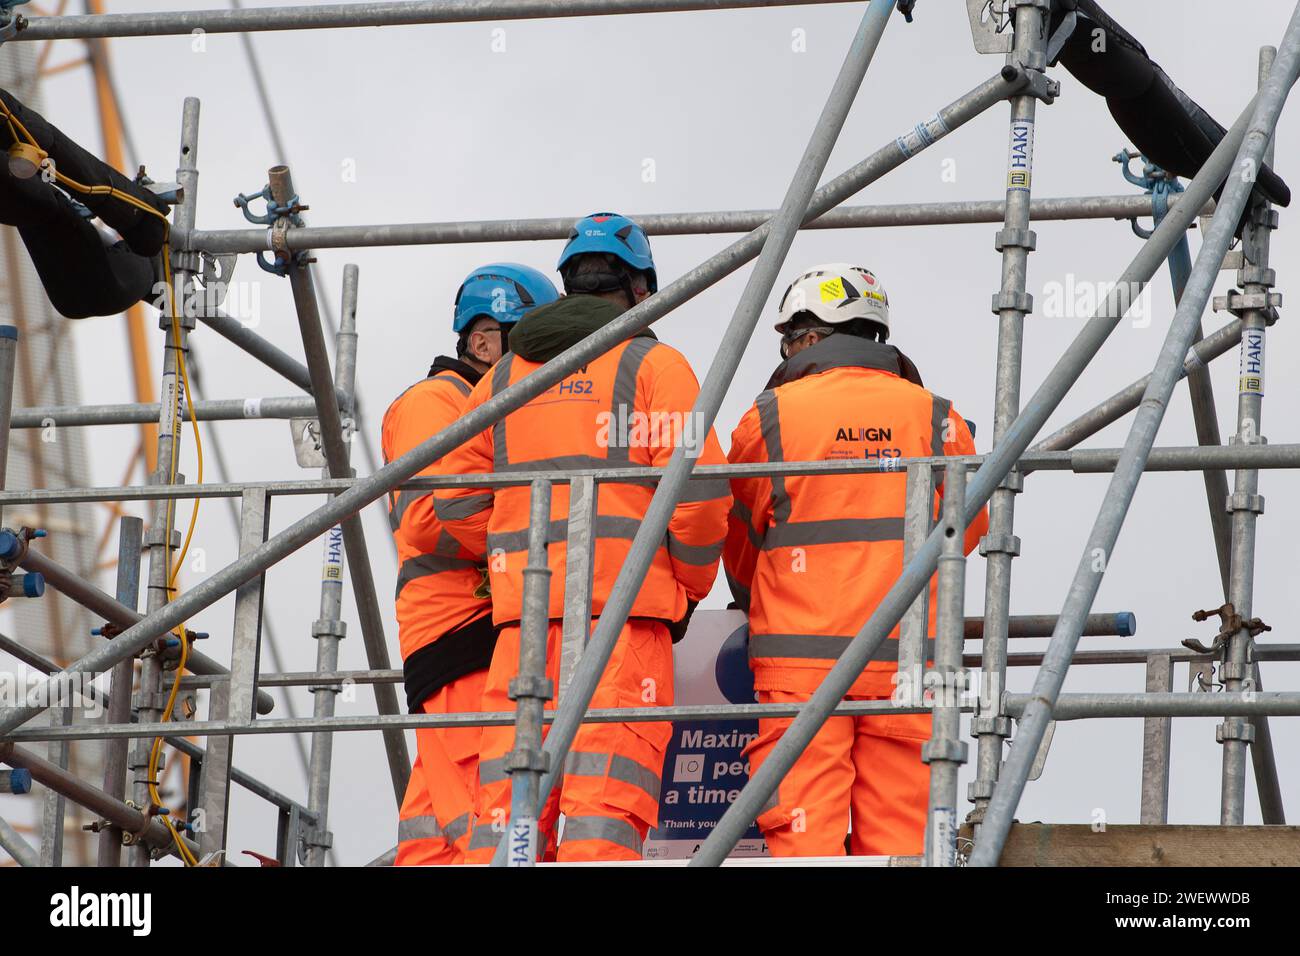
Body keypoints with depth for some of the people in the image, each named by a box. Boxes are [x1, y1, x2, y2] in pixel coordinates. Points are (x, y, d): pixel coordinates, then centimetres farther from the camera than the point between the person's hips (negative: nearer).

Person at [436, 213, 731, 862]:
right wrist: (688, 591, 7)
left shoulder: (503, 378, 18)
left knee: (508, 795, 3)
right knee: (606, 796, -10)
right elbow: (698, 488, -6)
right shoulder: (652, 364, 4)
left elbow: (457, 503, 12)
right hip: (624, 607, -4)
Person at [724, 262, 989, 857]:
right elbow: (966, 529, 20)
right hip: (905, 653, 2)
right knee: (897, 828, 4)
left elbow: (740, 547, 12)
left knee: (802, 829, -4)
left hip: (799, 655, -2)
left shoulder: (769, 417, 1)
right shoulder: (935, 418, 7)